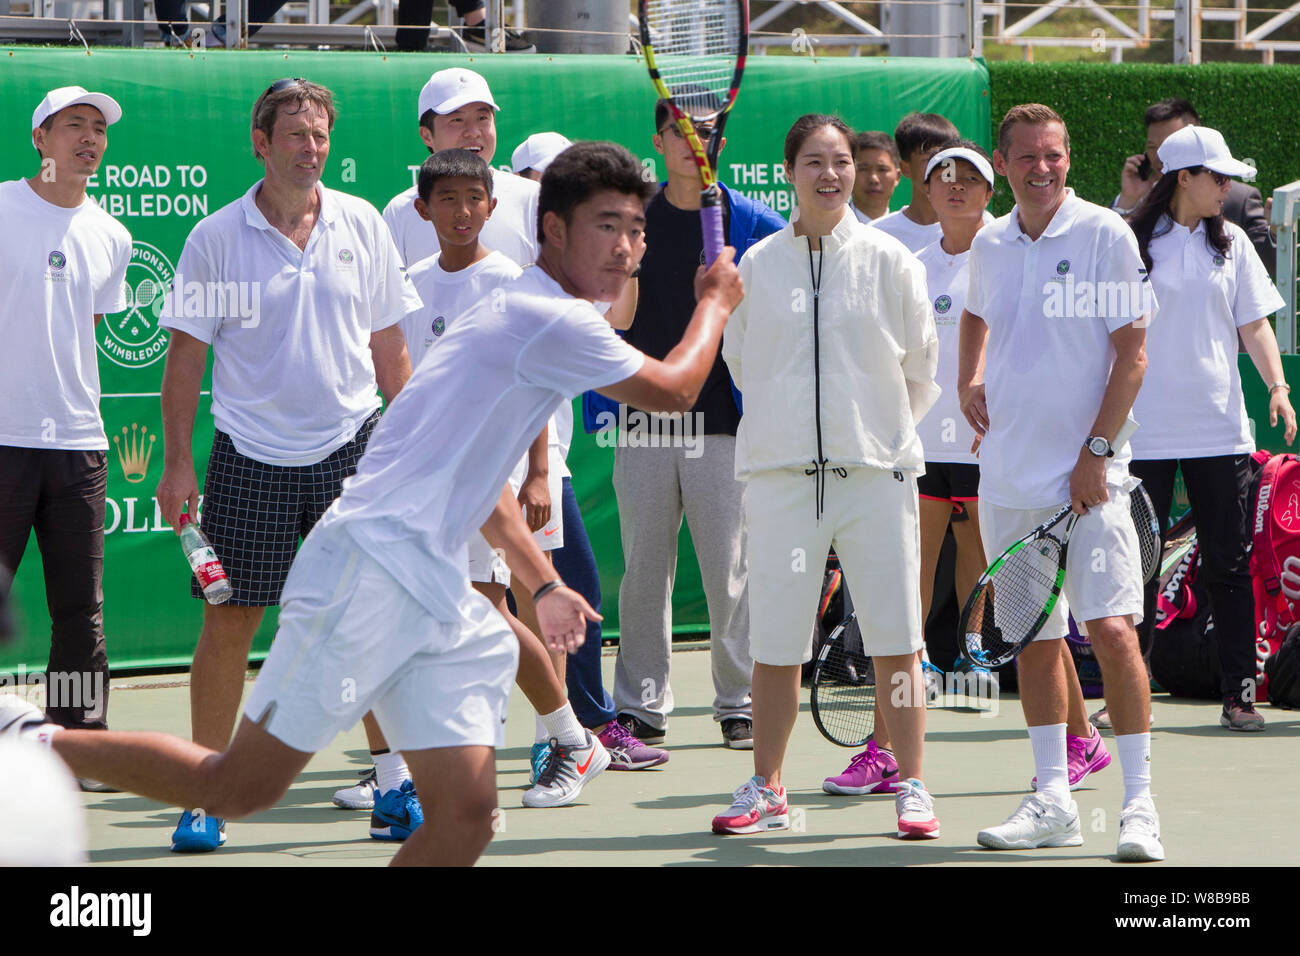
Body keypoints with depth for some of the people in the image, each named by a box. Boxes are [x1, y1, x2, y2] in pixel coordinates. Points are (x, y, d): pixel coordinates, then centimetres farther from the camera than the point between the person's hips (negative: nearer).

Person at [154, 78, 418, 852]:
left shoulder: (362, 226, 5)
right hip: (250, 459, -2)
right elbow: (186, 354, 2)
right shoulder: (217, 238, -1)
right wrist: (178, 463, -4)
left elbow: (390, 346, 11)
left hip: (351, 449, 2)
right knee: (227, 623, -1)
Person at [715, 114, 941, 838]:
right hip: (781, 471, 1)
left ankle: (913, 787, 6)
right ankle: (767, 790, 16)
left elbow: (920, 367, 10)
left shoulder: (887, 259, 3)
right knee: (775, 641, 4)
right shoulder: (759, 264, 6)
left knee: (896, 637, -3)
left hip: (876, 471, -1)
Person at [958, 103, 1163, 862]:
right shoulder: (989, 247, 9)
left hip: (1087, 477, -5)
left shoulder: (1106, 236, -6)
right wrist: (971, 380, 11)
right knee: (1033, 638, 9)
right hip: (1008, 477, 5)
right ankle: (1052, 801, 17)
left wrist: (1098, 451, -14)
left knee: (1111, 627, -14)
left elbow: (1132, 353, -8)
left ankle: (1140, 803, -9)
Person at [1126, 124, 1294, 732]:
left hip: (1219, 429, 3)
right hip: (1145, 432, -2)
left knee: (1229, 565, 1)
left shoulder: (1231, 242, 9)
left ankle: (1239, 693, 5)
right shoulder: (1131, 242, -1)